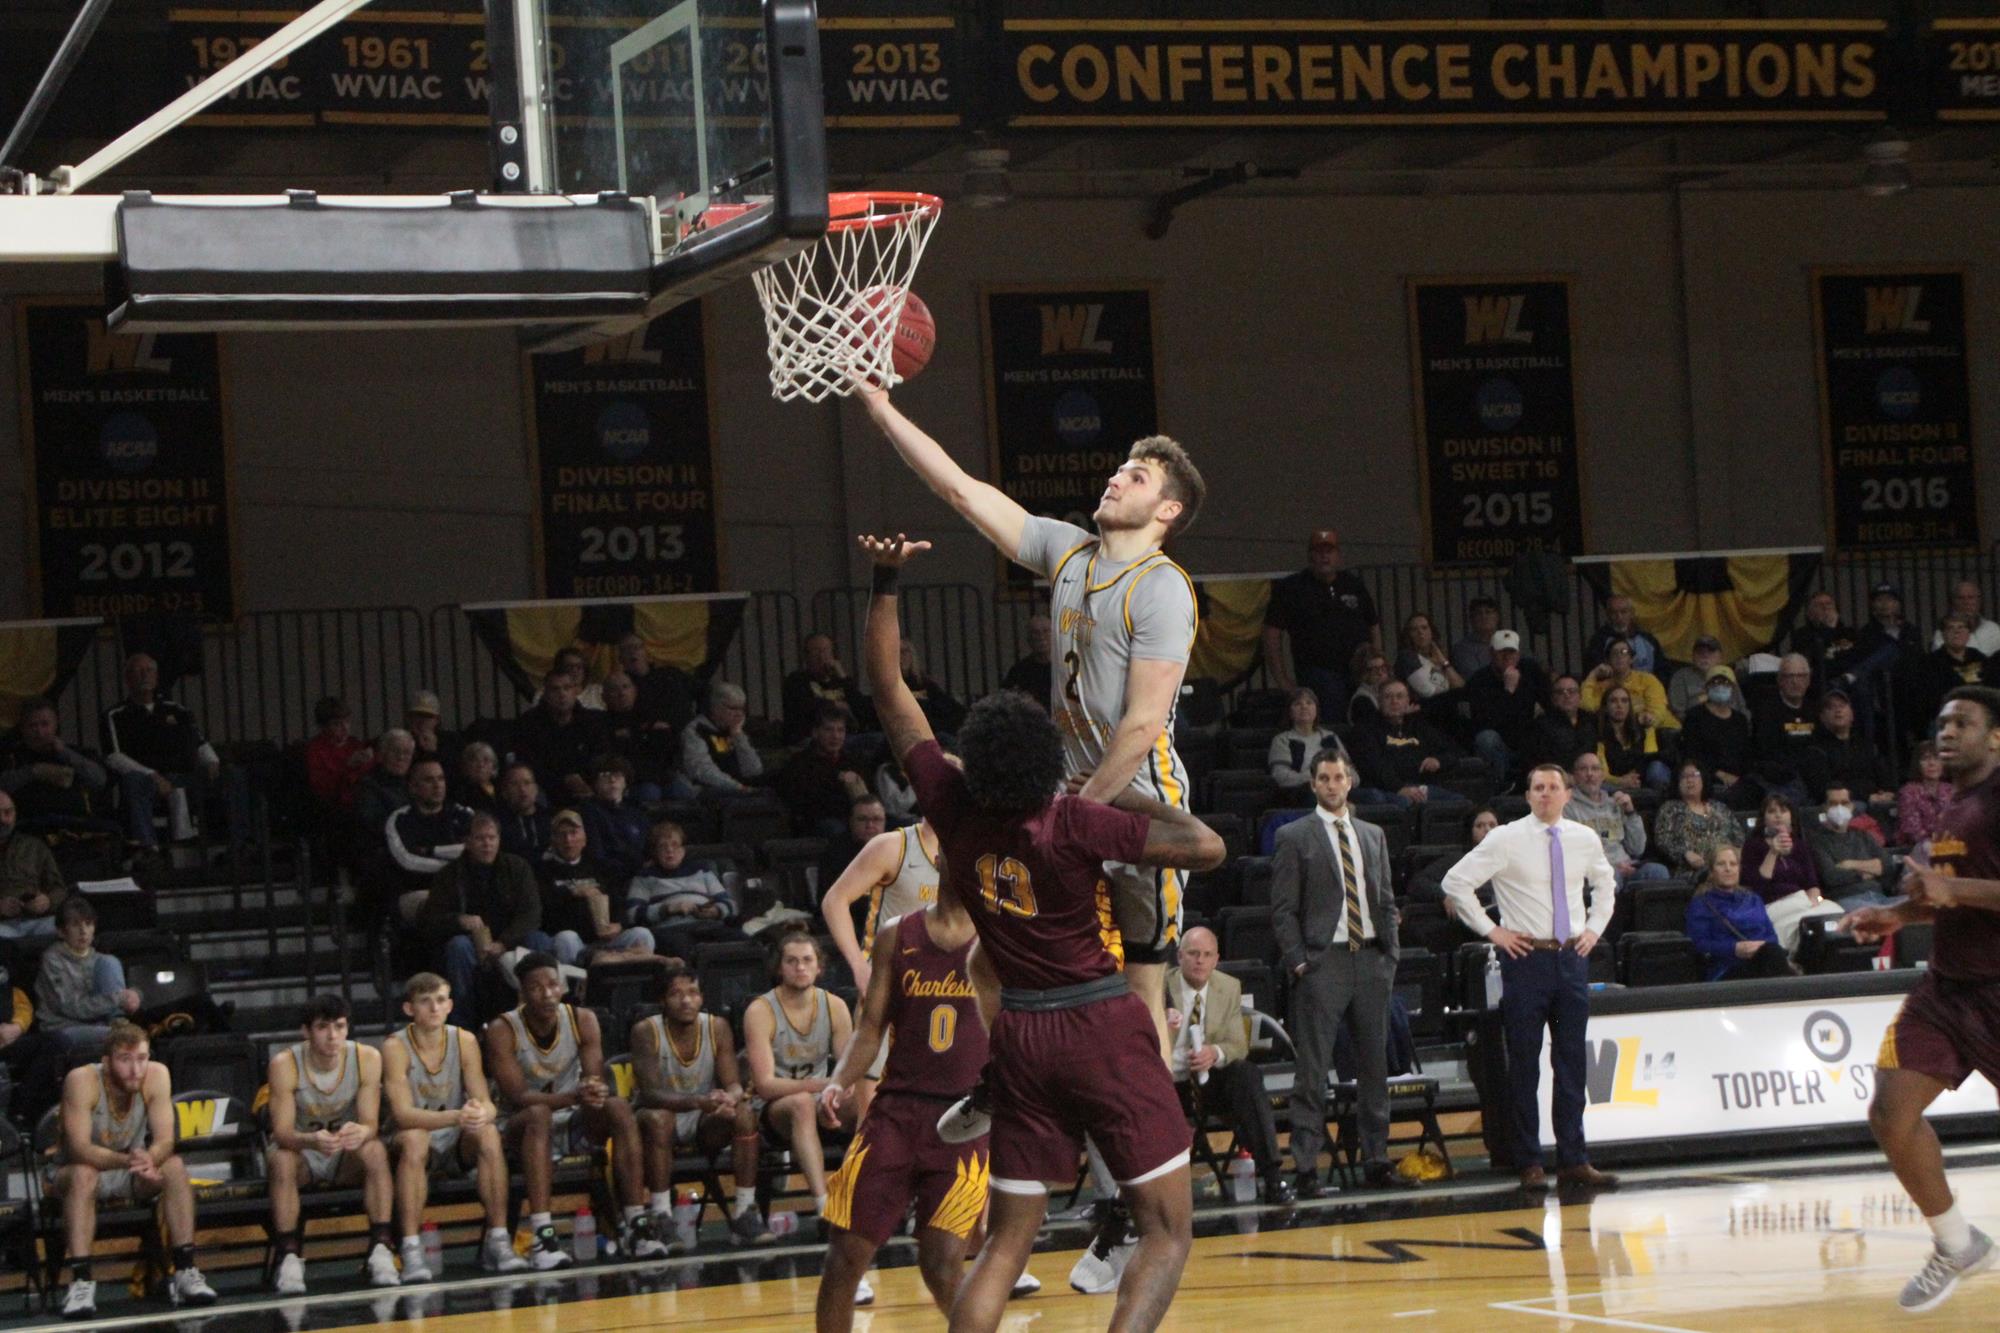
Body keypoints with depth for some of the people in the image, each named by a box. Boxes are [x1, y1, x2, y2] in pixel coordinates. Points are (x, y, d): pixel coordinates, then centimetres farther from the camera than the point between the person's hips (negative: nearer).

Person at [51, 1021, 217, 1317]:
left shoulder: (156, 1075, -16)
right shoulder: (82, 1081, -25)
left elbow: (165, 1142, -19)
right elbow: (80, 1149, -33)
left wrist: (148, 1160, -44)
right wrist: (126, 1161, -52)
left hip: (131, 1177, 3)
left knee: (174, 1166, -24)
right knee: (83, 1174, -36)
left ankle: (185, 1271, -22)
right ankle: (80, 1281, -38)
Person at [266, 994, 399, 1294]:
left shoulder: (367, 1058, -16)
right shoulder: (285, 1064, -20)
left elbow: (371, 1123, -17)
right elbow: (282, 1132, -24)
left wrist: (361, 1132, -44)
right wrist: (311, 1141, -48)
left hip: (347, 1157, 1)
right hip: (301, 1149, -1)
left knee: (375, 1151, -31)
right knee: (281, 1160, -34)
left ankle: (382, 1249, -30)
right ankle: (290, 1256, -31)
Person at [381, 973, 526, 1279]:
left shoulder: (465, 1041, -5)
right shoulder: (395, 1047, -14)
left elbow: (486, 1103, -9)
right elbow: (402, 1113, -25)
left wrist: (481, 1114, -36)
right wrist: (457, 1117, -41)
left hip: (458, 1146, 3)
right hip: (415, 1149, -3)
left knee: (488, 1133, -28)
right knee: (414, 1139, -36)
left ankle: (498, 1242, -23)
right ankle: (411, 1251, -37)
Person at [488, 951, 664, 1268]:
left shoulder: (583, 1020, -4)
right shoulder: (503, 1030, -15)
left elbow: (596, 1081, -9)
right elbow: (518, 1097, -24)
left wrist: (595, 1093, -35)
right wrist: (574, 1096, -39)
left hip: (575, 1123, 4)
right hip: (525, 1128, -3)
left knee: (618, 1107, -25)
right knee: (538, 1114, -37)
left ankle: (636, 1224, -27)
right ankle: (541, 1234, -46)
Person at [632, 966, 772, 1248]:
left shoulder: (717, 1027, -6)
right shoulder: (646, 1031, -15)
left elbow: (733, 1084, -9)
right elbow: (650, 1093, -25)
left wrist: (729, 1098, -36)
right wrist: (698, 1102, -42)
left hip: (705, 1124, 3)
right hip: (663, 1116, -3)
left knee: (745, 1113, -25)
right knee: (656, 1118, -37)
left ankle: (745, 1213, -22)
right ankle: (661, 1219, -33)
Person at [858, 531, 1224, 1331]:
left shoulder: (951, 807, -5)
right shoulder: (1076, 824, -18)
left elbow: (889, 690, 6)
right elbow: (1208, 848, -18)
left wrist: (886, 582, 10)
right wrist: (1126, 792, -7)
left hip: (1021, 1033, 5)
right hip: (1102, 1027, -5)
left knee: (1008, 1241, 12)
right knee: (1168, 1229, -2)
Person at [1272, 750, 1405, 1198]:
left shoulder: (1373, 836, 16)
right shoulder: (1295, 837, 2)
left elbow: (1387, 901, 18)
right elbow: (1283, 909, -1)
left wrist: (1389, 955, 7)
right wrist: (1298, 961, -10)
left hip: (1371, 960, 5)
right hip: (1323, 963, -5)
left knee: (1375, 1064, 6)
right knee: (1312, 1069, -6)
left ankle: (1375, 1160, 11)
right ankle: (1306, 1166, -6)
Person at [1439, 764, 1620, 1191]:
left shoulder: (1585, 839, 8)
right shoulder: (1507, 839, -6)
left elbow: (1605, 883, 28)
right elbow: (1456, 882, -7)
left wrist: (1594, 929, 14)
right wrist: (1490, 931, -8)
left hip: (1572, 957, 4)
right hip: (1527, 958, -4)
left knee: (1571, 1062, 6)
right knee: (1524, 1064, -1)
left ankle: (1573, 1160, 10)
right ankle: (1529, 1163, 5)